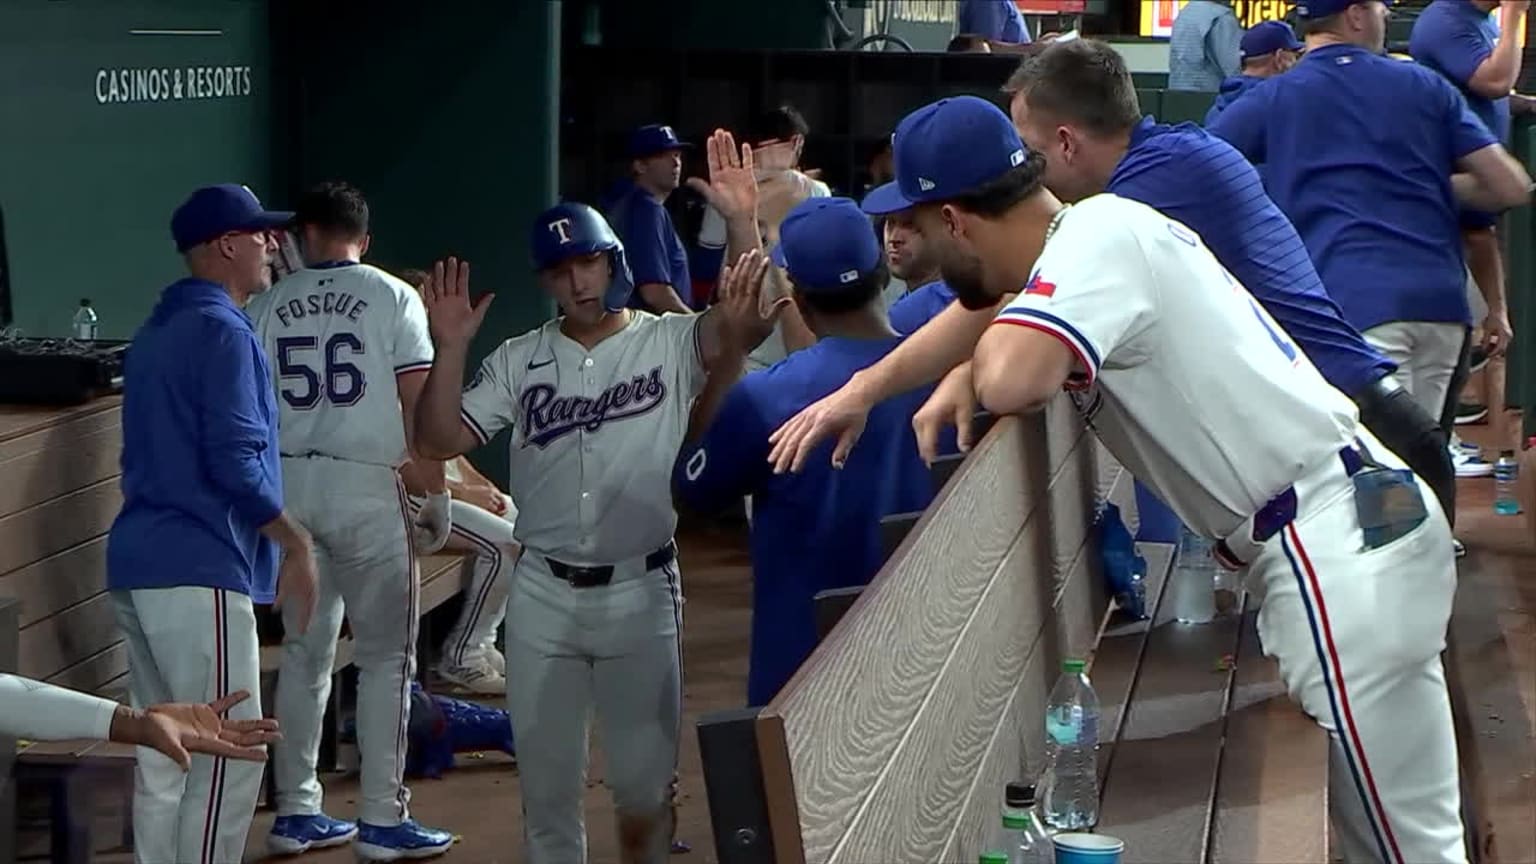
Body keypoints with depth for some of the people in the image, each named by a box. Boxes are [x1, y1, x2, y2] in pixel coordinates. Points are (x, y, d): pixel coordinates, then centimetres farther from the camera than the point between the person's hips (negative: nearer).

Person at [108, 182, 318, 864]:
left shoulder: (156, 330, 19)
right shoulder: (222, 330, -10)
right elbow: (234, 462, -18)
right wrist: (296, 541, -10)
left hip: (136, 565, 10)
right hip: (199, 574, -10)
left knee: (162, 761, 12)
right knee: (229, 757, -8)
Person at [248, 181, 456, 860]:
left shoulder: (270, 307, 8)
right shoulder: (392, 298, -2)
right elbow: (419, 408, -8)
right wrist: (435, 496, -1)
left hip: (287, 486, 4)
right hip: (366, 485, -4)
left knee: (303, 651, 13)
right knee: (386, 655, 3)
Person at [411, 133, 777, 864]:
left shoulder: (668, 344, -4)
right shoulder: (519, 362, 4)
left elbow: (749, 321, -23)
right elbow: (439, 441, -2)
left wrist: (742, 220, -38)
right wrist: (450, 349, -16)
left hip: (640, 591, -2)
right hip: (543, 594, 2)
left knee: (643, 778, 8)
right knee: (545, 777, 12)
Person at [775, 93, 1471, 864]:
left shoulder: (1098, 237, -16)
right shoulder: (1090, 235, 11)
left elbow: (1010, 381, -31)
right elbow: (983, 310, 27)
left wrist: (977, 369, -7)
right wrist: (860, 392, 17)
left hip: (1341, 547, -10)